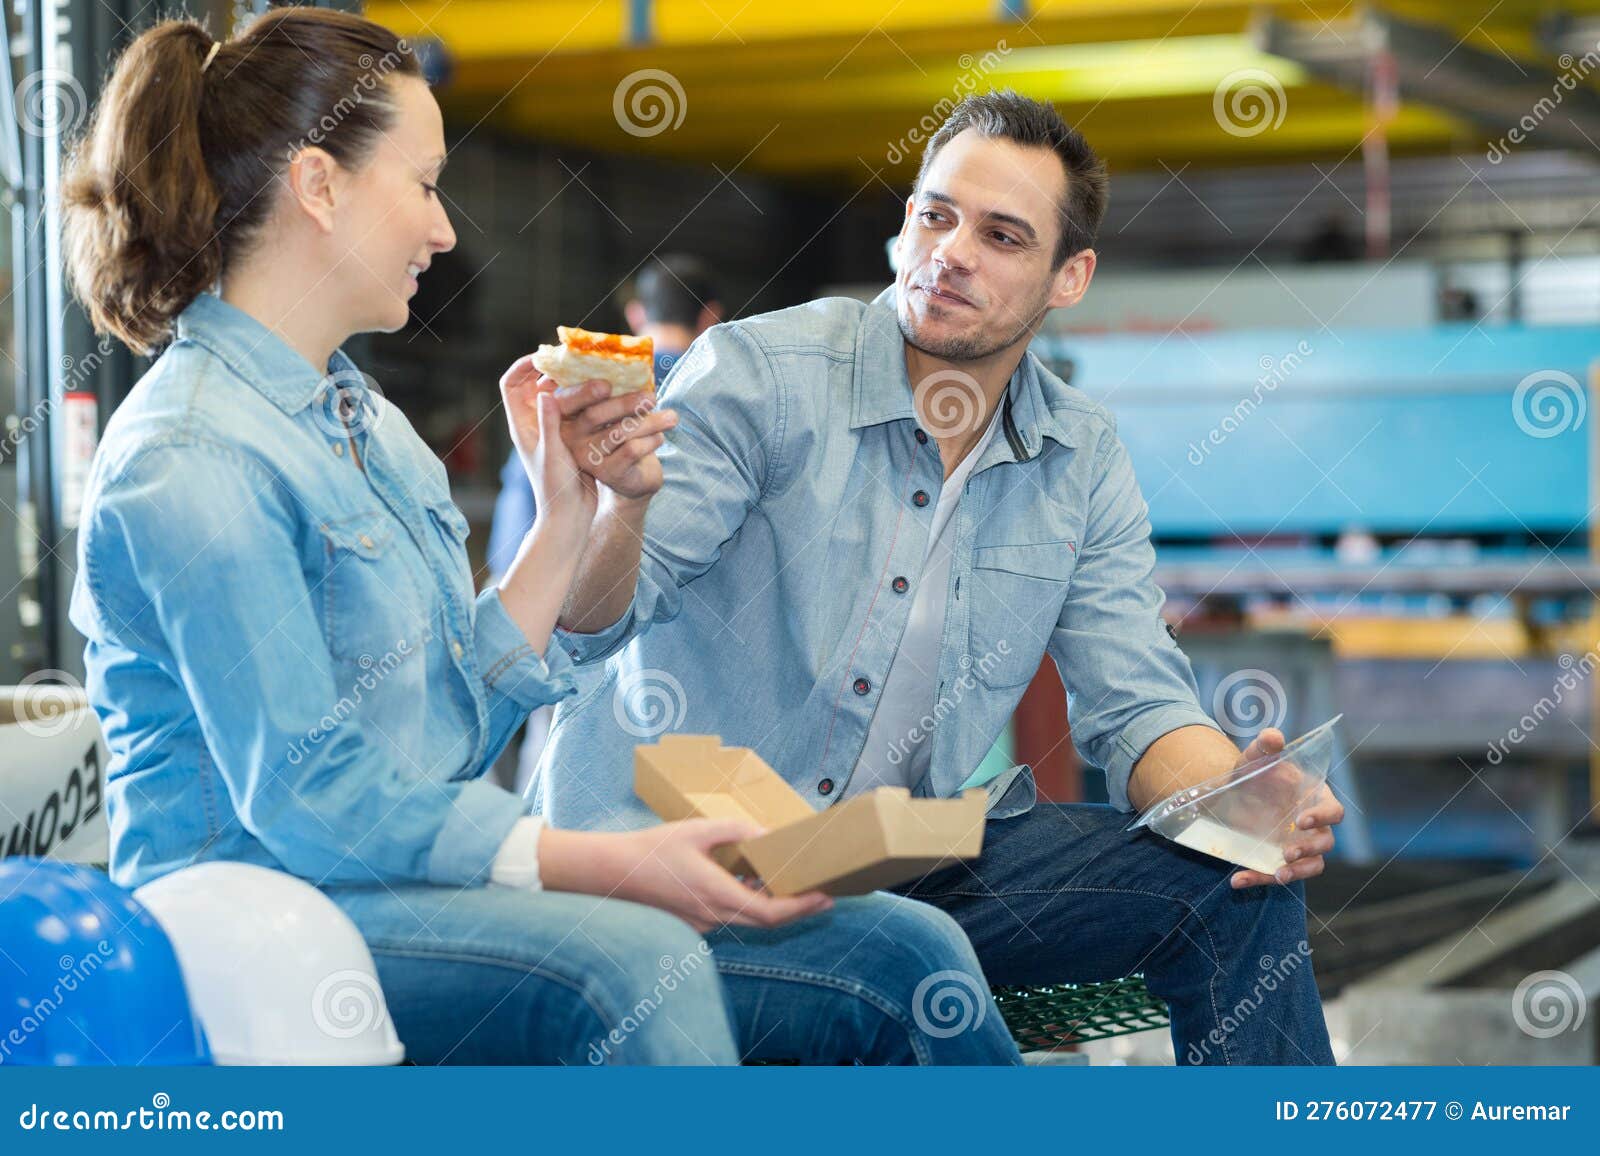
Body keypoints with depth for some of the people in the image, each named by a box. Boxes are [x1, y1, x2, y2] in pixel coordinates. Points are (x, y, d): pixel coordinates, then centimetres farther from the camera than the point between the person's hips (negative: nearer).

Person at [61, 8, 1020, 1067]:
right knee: (633, 962, -37)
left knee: (901, 954, -9)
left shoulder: (365, 421, 17)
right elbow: (307, 800, -19)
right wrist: (614, 864, -23)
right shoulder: (194, 459, -13)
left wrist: (569, 515, 9)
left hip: (429, 887, 8)